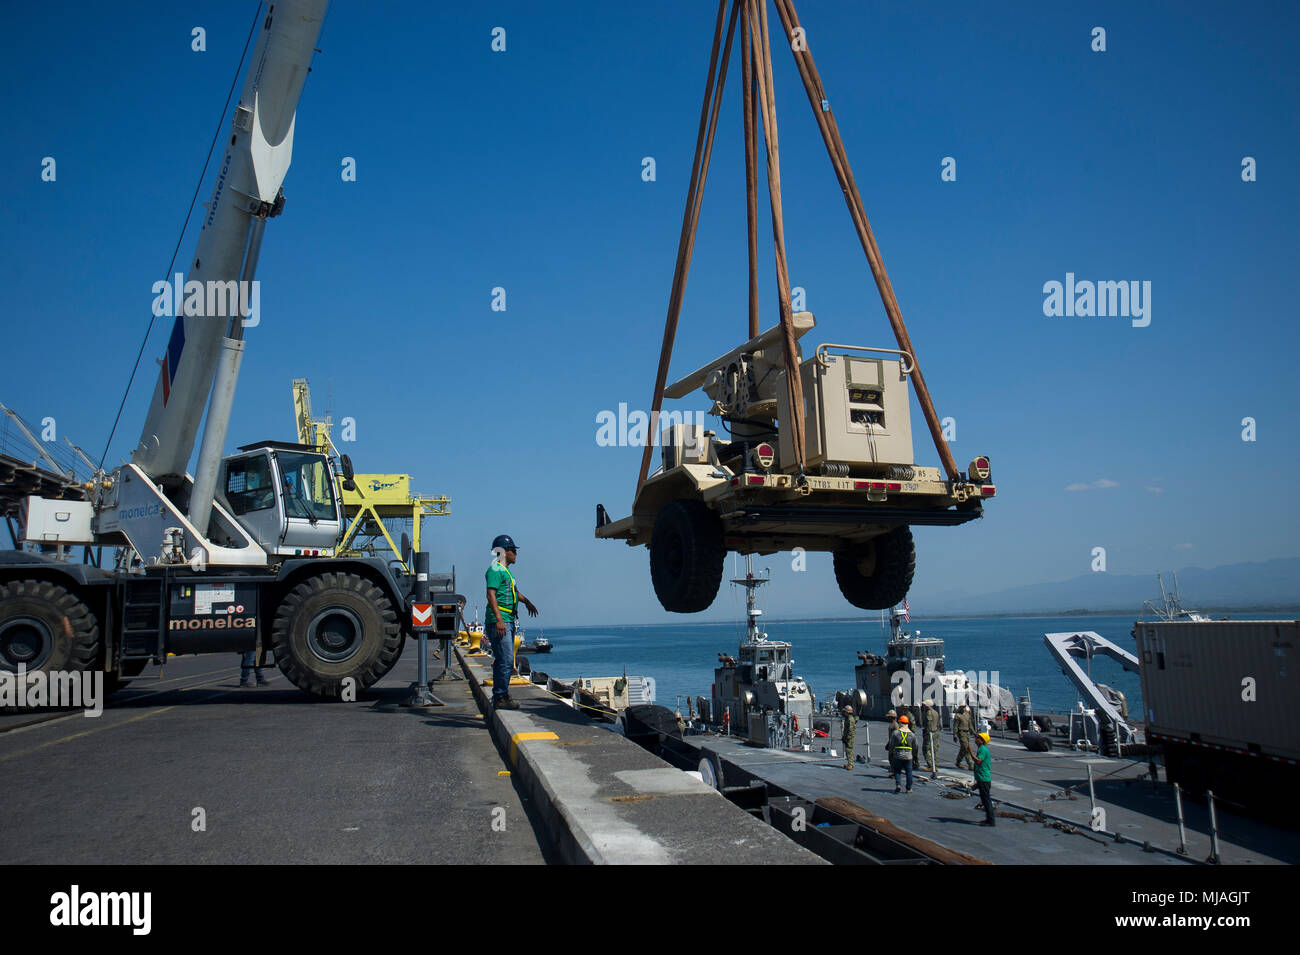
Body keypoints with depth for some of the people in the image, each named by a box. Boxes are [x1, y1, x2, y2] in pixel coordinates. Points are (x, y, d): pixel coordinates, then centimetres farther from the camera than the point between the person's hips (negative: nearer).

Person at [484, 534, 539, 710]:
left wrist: (527, 602, 51)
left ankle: (500, 696, 18)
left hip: (508, 622, 10)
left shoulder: (505, 571, 20)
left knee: (503, 661, 13)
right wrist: (499, 619, -27)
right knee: (505, 661, -12)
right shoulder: (495, 570, -10)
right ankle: (500, 698, -9)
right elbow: (491, 595, -20)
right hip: (499, 622, -10)